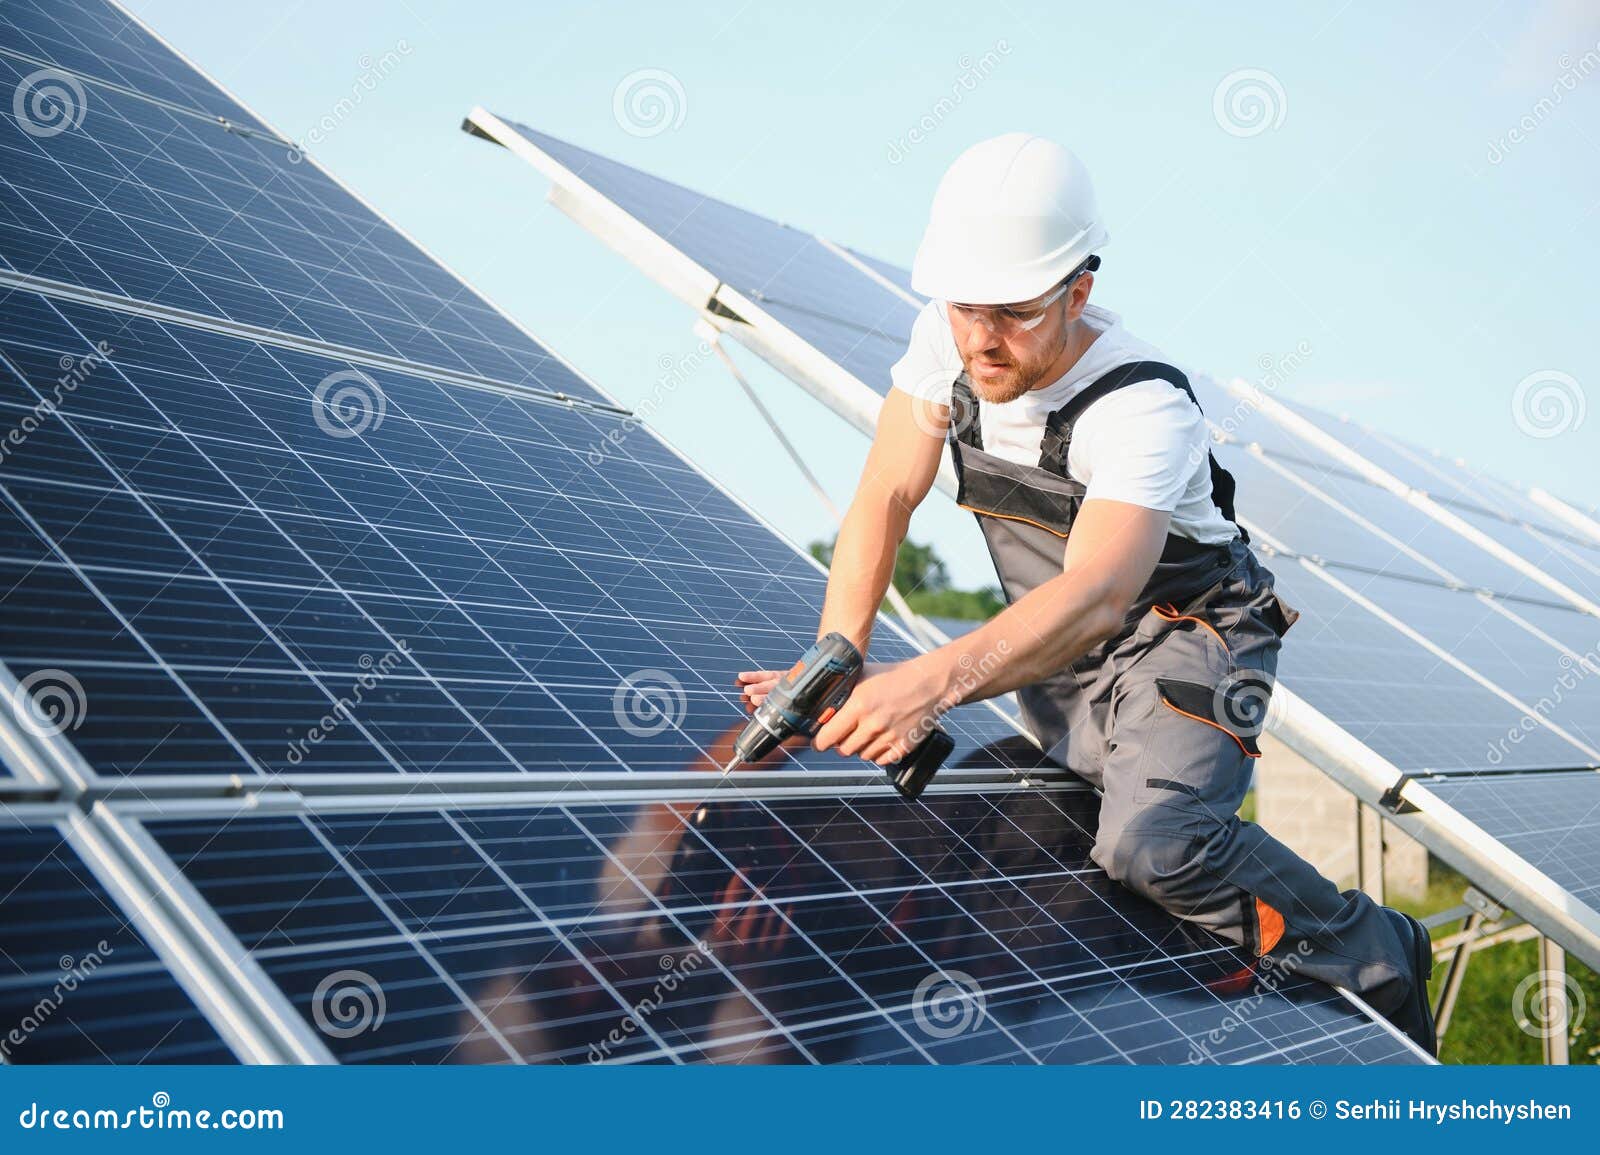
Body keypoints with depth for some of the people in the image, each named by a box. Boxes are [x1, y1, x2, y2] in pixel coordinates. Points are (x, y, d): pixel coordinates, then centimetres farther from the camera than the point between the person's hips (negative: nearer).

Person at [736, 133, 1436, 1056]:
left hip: (1185, 638, -7)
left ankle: (1379, 958, -6)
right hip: (1055, 653, 7)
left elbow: (1096, 595, -45)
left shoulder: (1144, 411, -31)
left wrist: (936, 680, -60)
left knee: (1153, 844, -28)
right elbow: (885, 498, -11)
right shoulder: (947, 340, -13)